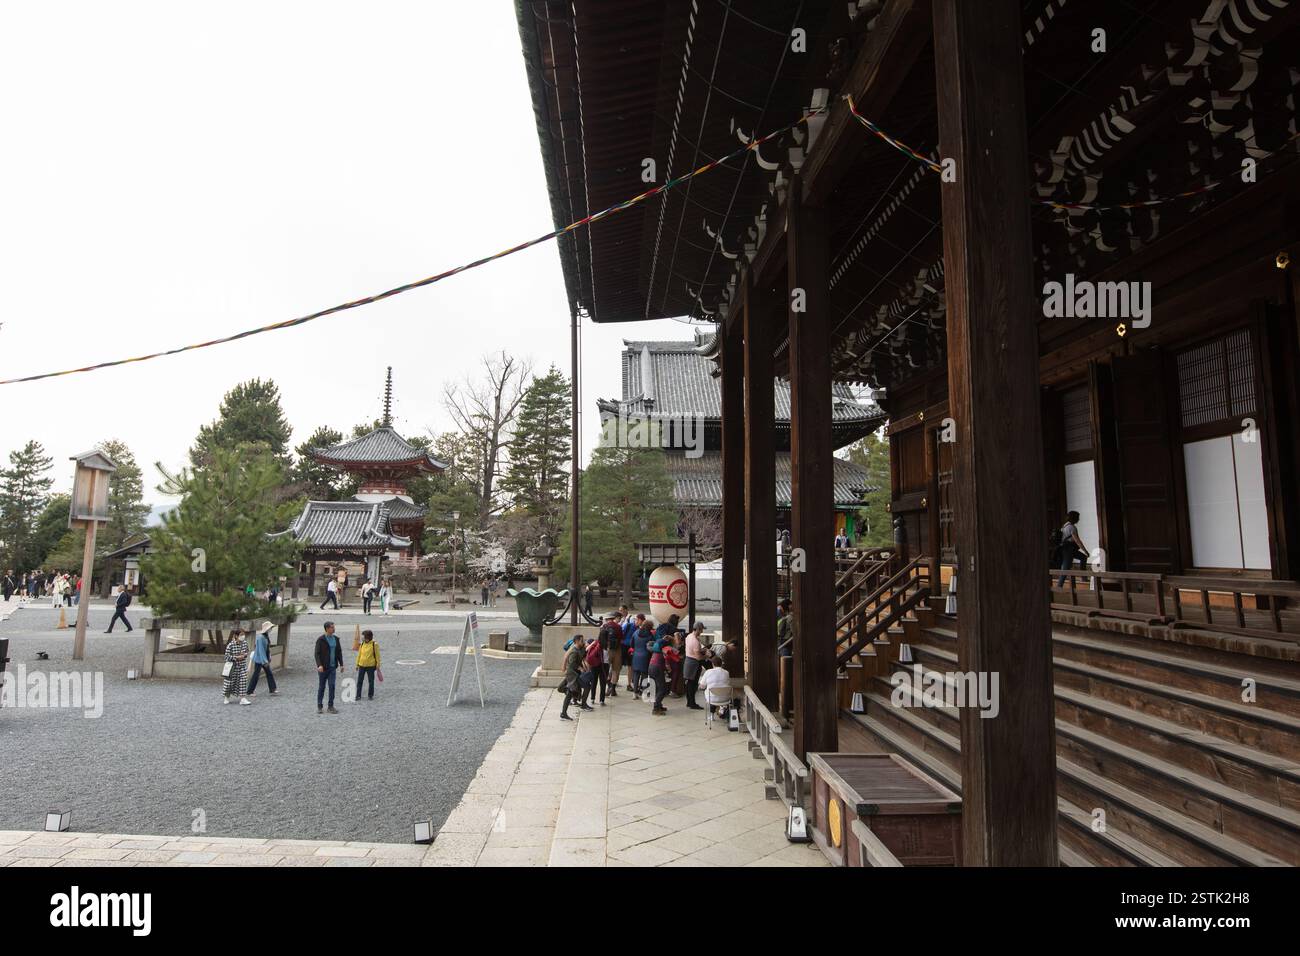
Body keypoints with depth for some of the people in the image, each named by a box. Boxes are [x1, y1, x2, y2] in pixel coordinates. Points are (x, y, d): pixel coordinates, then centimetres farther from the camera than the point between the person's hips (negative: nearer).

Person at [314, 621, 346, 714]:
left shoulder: (336, 639, 8)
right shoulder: (321, 640, -8)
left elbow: (339, 652, 13)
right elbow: (317, 653, -11)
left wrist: (341, 664, 6)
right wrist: (319, 665, -23)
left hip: (333, 667, 4)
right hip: (323, 667, -4)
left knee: (332, 686, -1)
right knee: (321, 687, 5)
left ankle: (331, 706, 6)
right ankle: (319, 707, 14)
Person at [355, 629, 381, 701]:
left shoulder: (374, 644, -9)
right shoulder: (362, 644, 4)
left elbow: (377, 655, -6)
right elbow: (359, 654, 11)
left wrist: (378, 665, -8)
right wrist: (357, 664, 10)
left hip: (371, 666, -4)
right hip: (362, 665, 4)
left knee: (371, 681, 8)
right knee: (359, 681, 2)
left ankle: (370, 695, 20)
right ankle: (358, 696, 7)